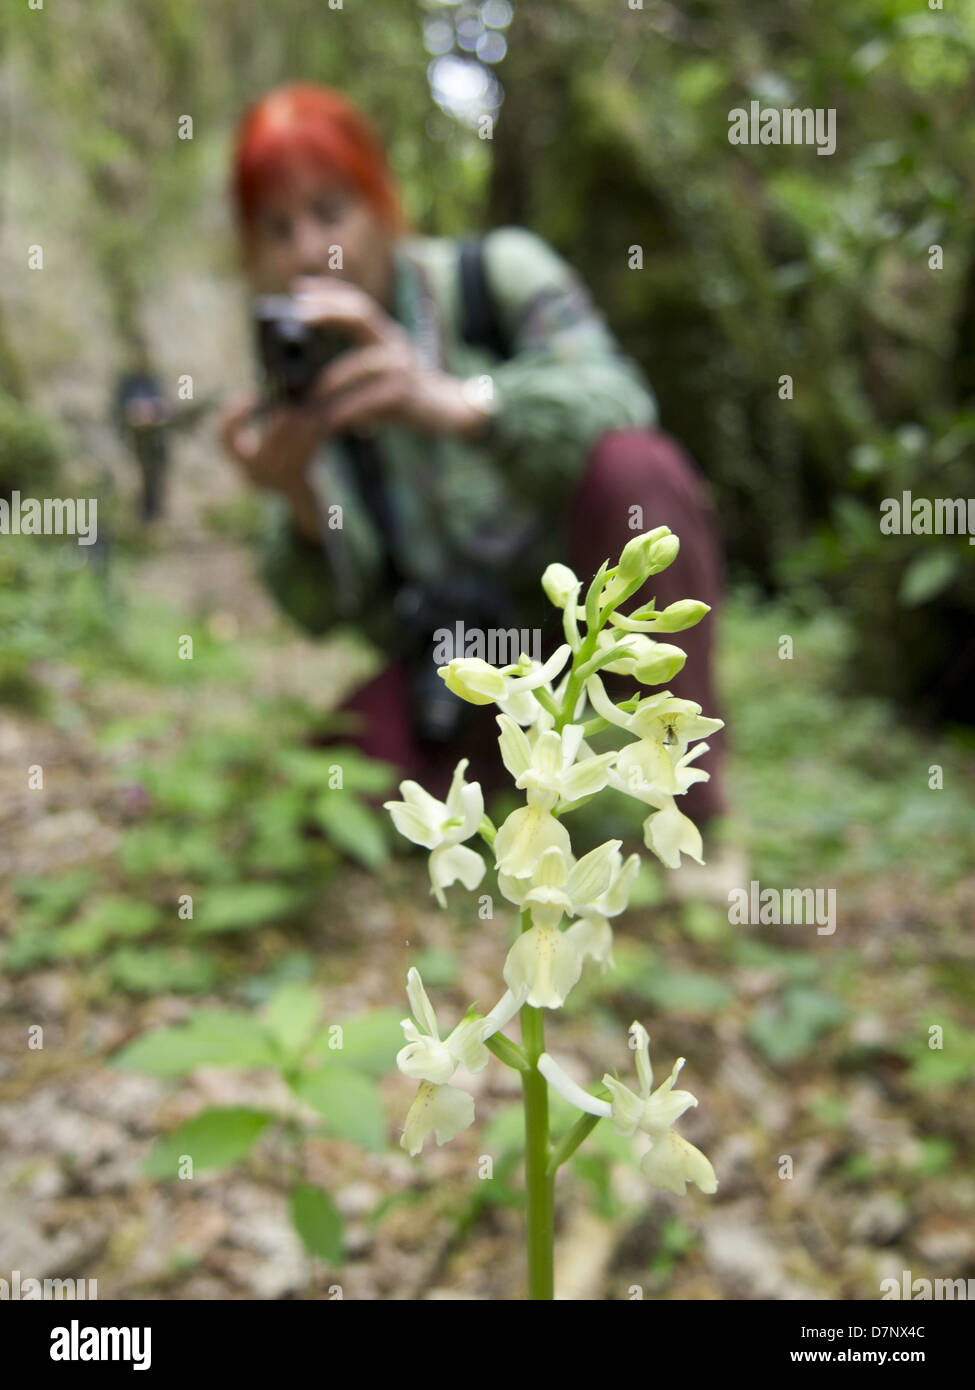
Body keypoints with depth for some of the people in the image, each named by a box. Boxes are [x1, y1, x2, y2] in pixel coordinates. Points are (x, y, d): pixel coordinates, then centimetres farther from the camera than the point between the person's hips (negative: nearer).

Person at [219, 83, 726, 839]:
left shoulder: (497, 272, -8)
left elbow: (617, 398, -29)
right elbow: (327, 609, -11)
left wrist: (453, 400, -45)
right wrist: (298, 503, -32)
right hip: (463, 664, 3)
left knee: (630, 465, -33)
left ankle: (698, 794, -19)